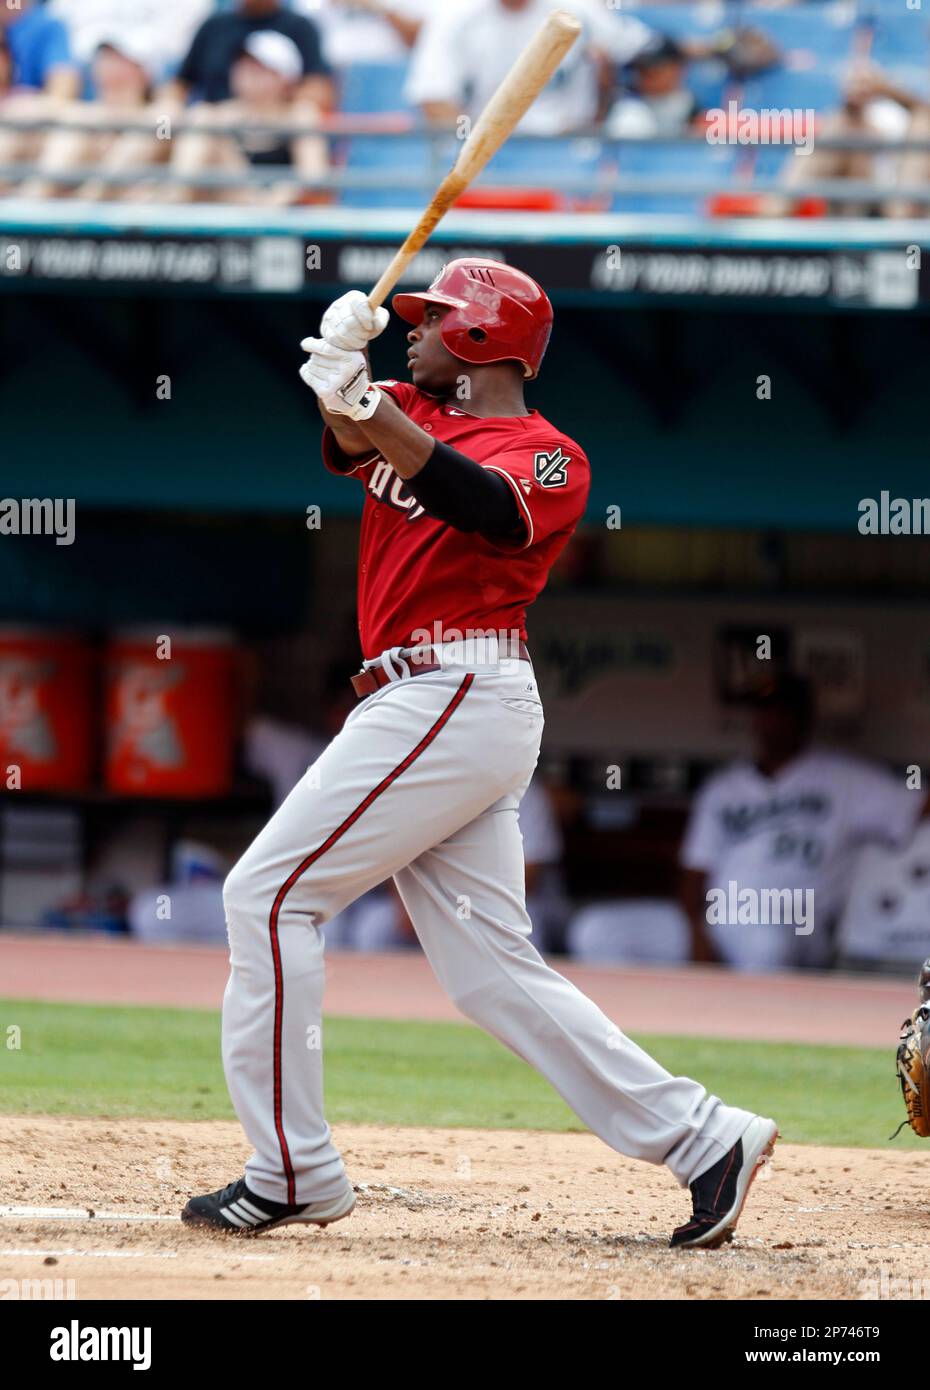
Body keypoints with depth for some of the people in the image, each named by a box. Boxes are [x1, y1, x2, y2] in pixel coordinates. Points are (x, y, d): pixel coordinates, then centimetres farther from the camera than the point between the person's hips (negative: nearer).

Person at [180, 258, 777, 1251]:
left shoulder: (550, 459, -4)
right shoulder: (412, 413, 19)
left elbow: (490, 510, -26)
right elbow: (350, 450, -2)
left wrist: (380, 420, -40)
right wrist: (345, 386, -24)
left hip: (456, 698, -8)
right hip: (429, 710, 8)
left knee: (270, 895, -10)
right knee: (491, 969, 5)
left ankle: (292, 1171, -9)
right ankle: (702, 1138, 4)